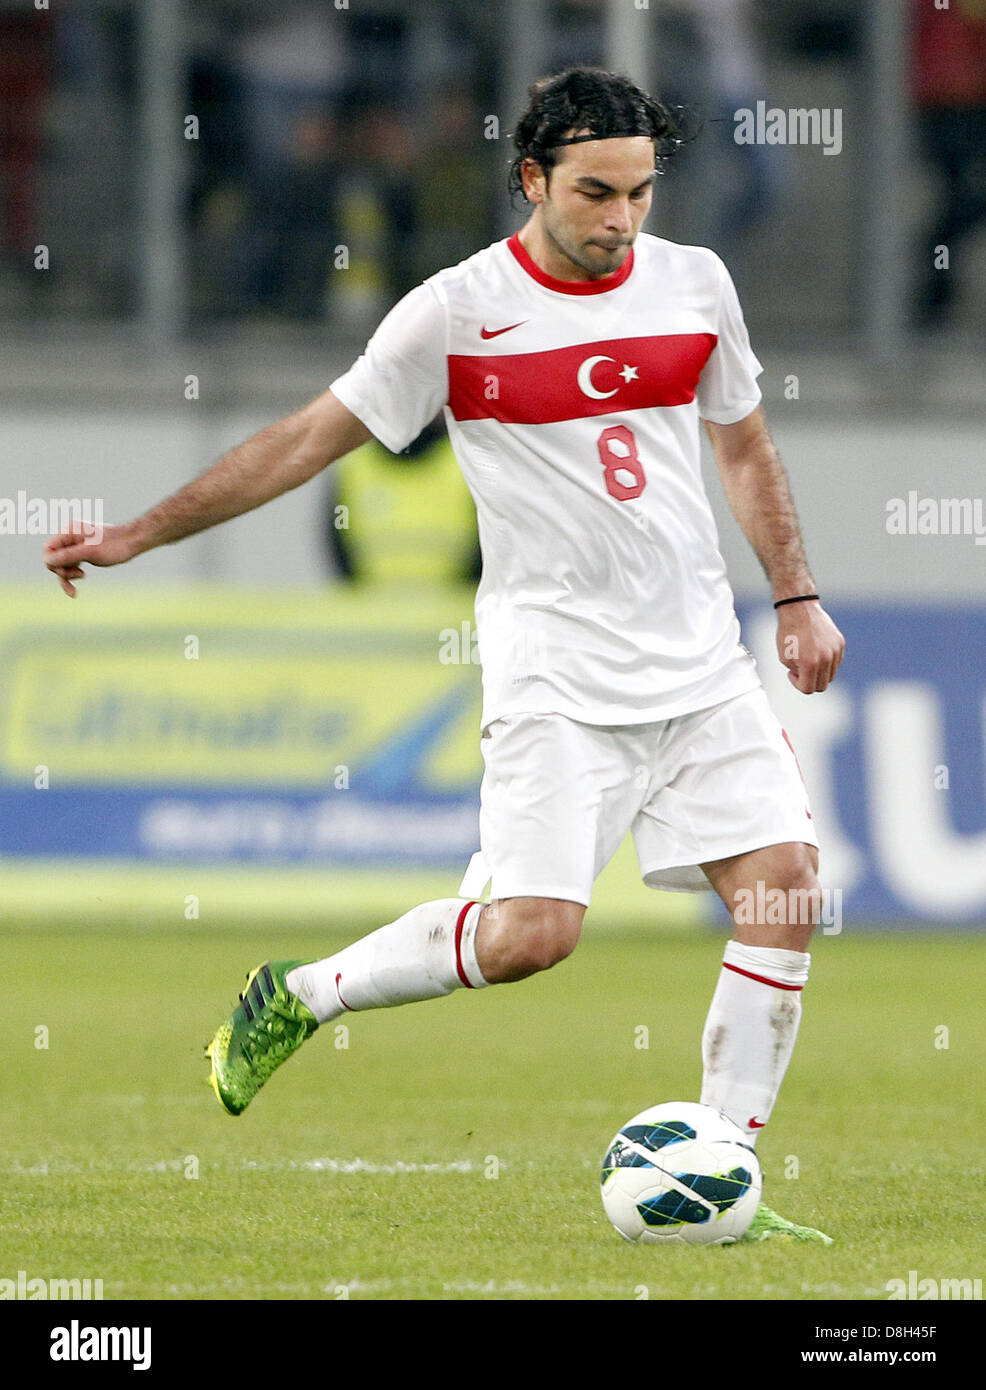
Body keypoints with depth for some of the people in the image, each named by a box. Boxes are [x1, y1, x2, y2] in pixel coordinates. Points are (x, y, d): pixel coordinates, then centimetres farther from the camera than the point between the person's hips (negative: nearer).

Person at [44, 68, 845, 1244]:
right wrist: (139, 534, -1)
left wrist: (796, 597, 15)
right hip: (553, 672, -5)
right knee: (531, 928, -18)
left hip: (702, 663, 5)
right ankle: (300, 996, 6)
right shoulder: (459, 310, -7)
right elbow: (315, 436, -1)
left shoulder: (694, 283, 6)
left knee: (785, 896, -7)